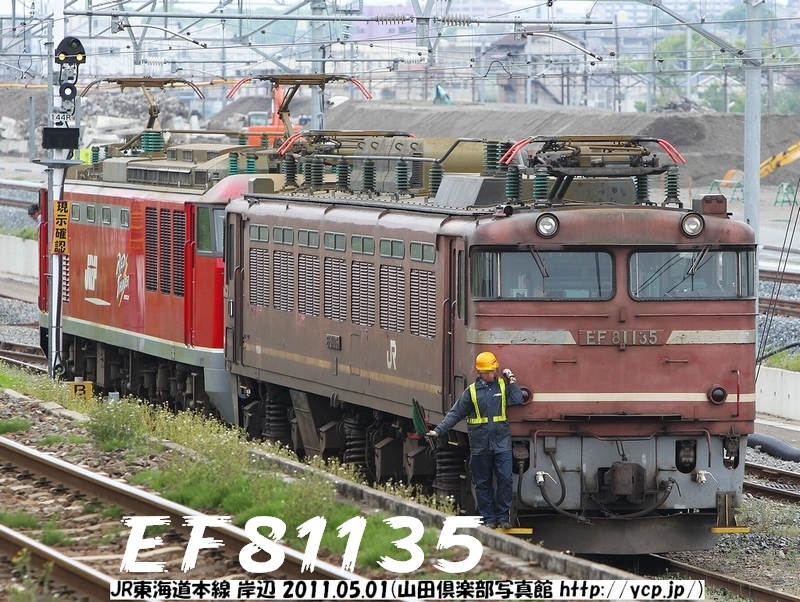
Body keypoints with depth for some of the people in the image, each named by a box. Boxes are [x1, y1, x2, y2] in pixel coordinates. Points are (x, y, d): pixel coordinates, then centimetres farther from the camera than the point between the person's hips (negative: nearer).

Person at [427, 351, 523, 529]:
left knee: (505, 479, -6)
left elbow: (517, 401, -11)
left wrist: (511, 380, -6)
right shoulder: (472, 391, 3)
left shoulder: (503, 386, 5)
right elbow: (455, 414, 5)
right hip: (480, 445, 1)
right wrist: (438, 431, -2)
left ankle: (503, 516, 4)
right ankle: (489, 518, 13)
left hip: (501, 443, -1)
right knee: (483, 483, 5)